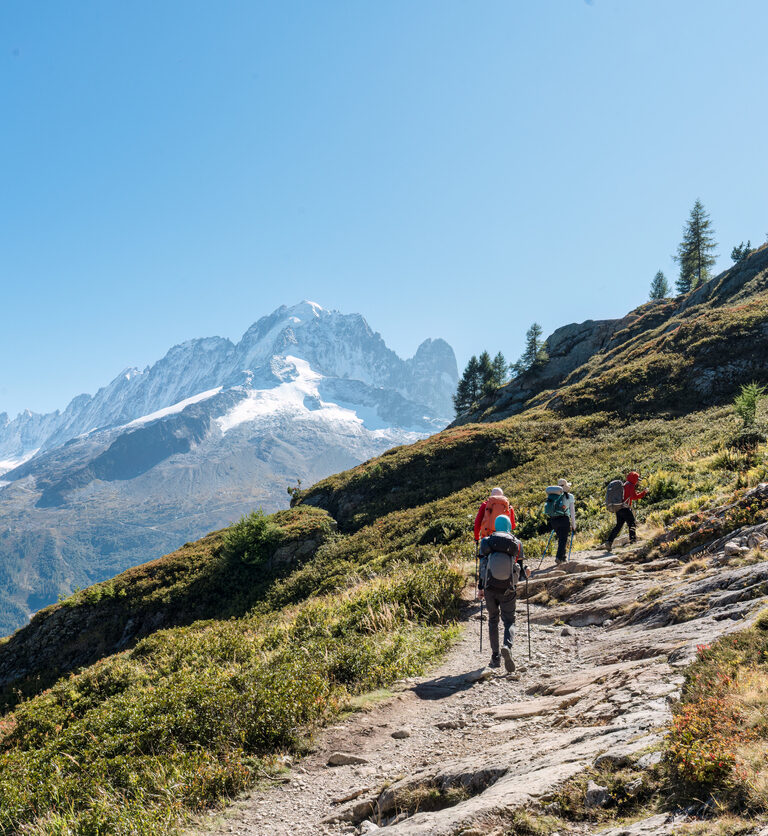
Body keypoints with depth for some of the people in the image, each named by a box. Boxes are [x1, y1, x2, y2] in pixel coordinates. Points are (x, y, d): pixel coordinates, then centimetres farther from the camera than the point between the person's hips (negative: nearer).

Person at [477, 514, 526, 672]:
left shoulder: (486, 542, 0)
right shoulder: (516, 543, -1)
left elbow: (482, 566, 1)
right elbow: (520, 566, 5)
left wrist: (480, 588, 9)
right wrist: (525, 572, 29)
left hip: (490, 588, 1)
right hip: (508, 590, -1)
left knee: (493, 620, 17)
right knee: (509, 621, 8)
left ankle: (495, 657, 15)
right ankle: (507, 646, -23)